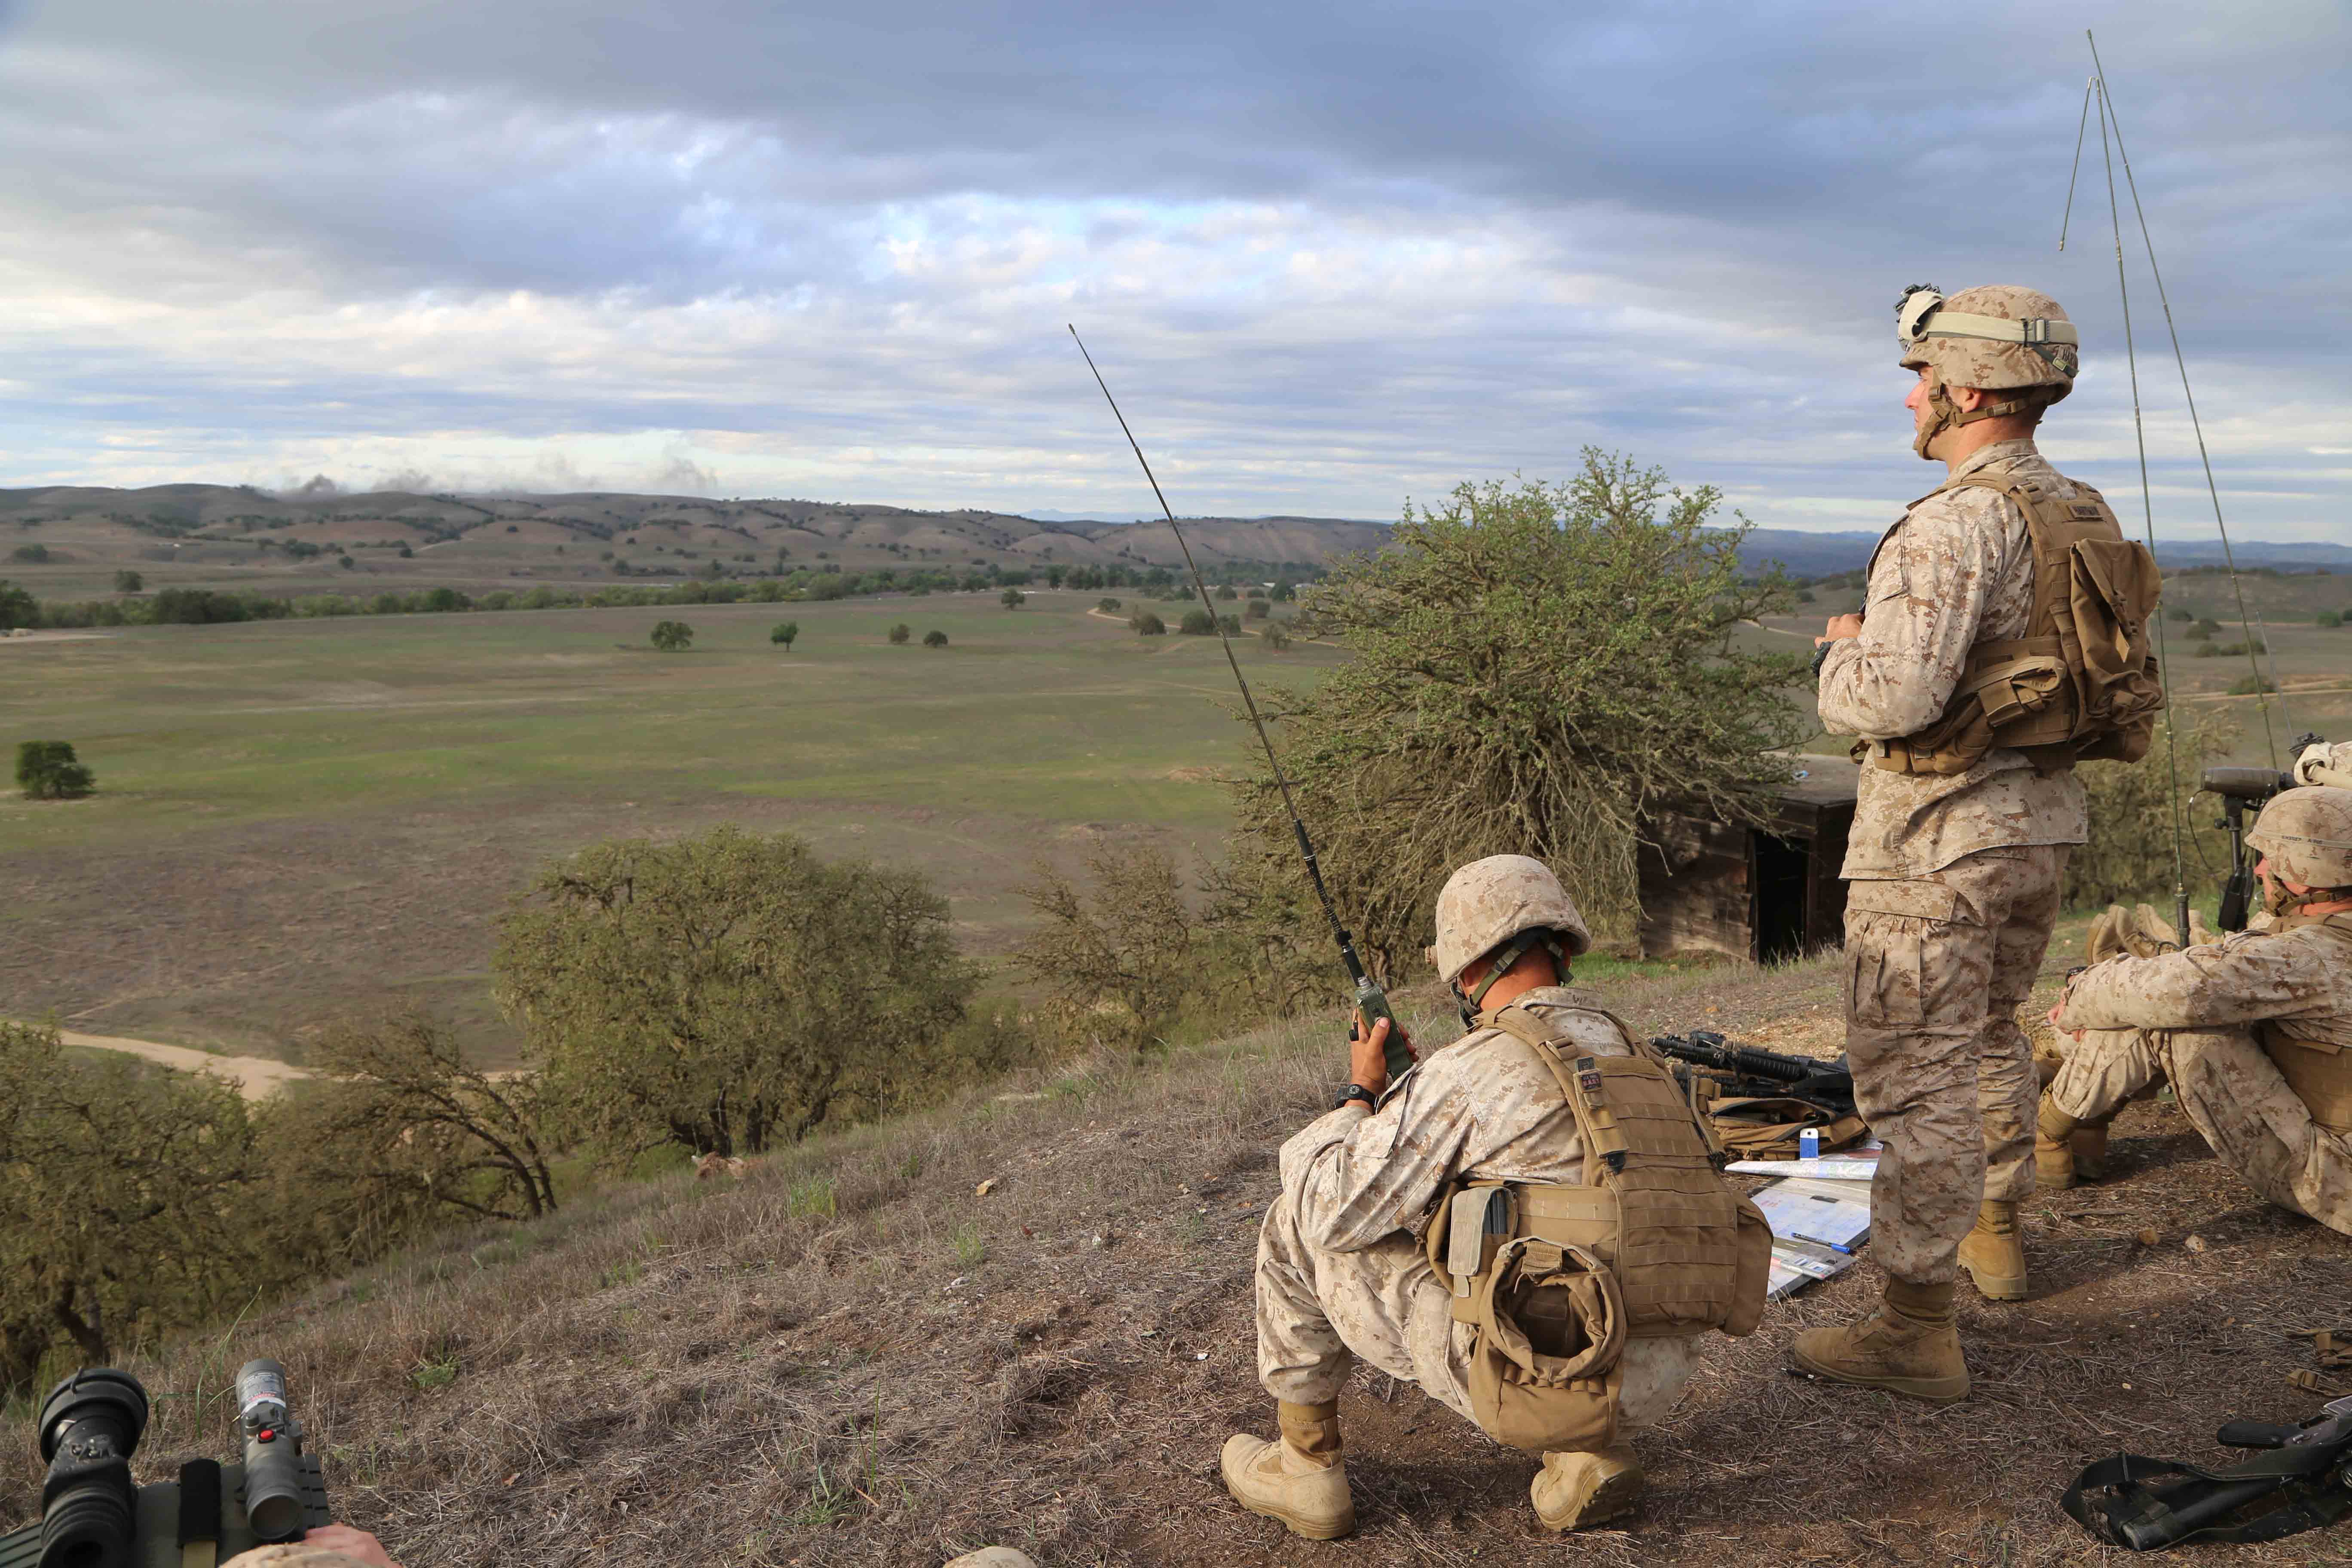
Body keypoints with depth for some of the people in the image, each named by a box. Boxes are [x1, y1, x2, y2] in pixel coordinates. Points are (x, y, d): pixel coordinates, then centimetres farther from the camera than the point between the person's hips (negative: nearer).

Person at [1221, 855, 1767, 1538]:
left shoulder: (1474, 1069, -11)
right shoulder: (1637, 1057, 12)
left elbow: (1331, 1210, -7)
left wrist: (1361, 1093, 10)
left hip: (1526, 1381, -7)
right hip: (1654, 1383, 7)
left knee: (1295, 1229, 8)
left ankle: (1305, 1470, 21)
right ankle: (1587, 1453, 19)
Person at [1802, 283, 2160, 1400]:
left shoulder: (1961, 522, -21)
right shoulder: (2081, 519, 9)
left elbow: (1892, 697, -30)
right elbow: (2110, 680, 16)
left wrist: (1839, 650, -8)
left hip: (1938, 835, -10)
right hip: (2042, 817, 10)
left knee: (1918, 1076, -3)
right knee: (1990, 1038, 26)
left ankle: (1916, 1329, 3)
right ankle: (1994, 1234, 42)